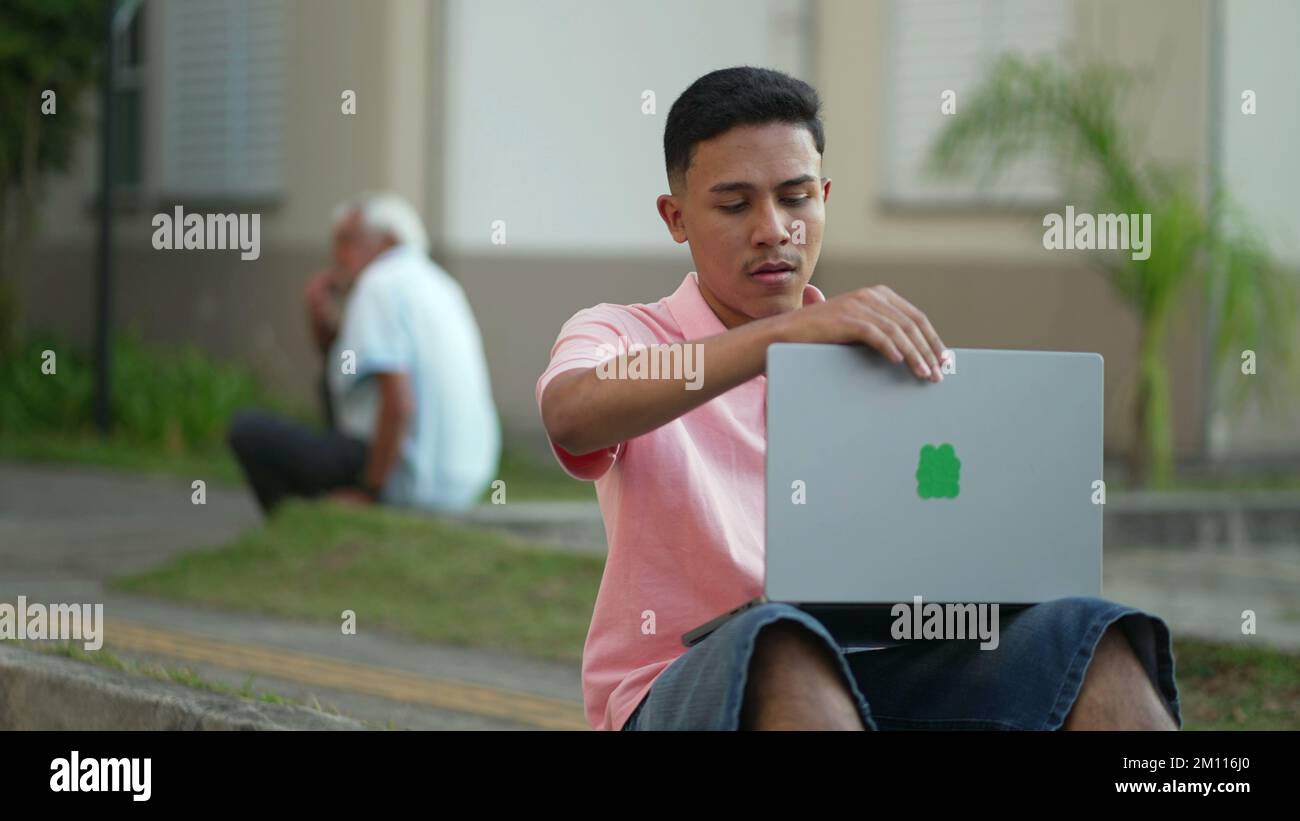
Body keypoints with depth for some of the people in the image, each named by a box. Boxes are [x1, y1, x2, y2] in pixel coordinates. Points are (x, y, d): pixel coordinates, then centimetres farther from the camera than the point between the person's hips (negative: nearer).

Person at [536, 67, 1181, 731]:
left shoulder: (887, 354, 23)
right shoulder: (621, 336, 9)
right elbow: (571, 415, -17)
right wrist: (788, 329, -28)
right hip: (683, 693, -4)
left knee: (1087, 635, -27)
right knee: (783, 648, -42)